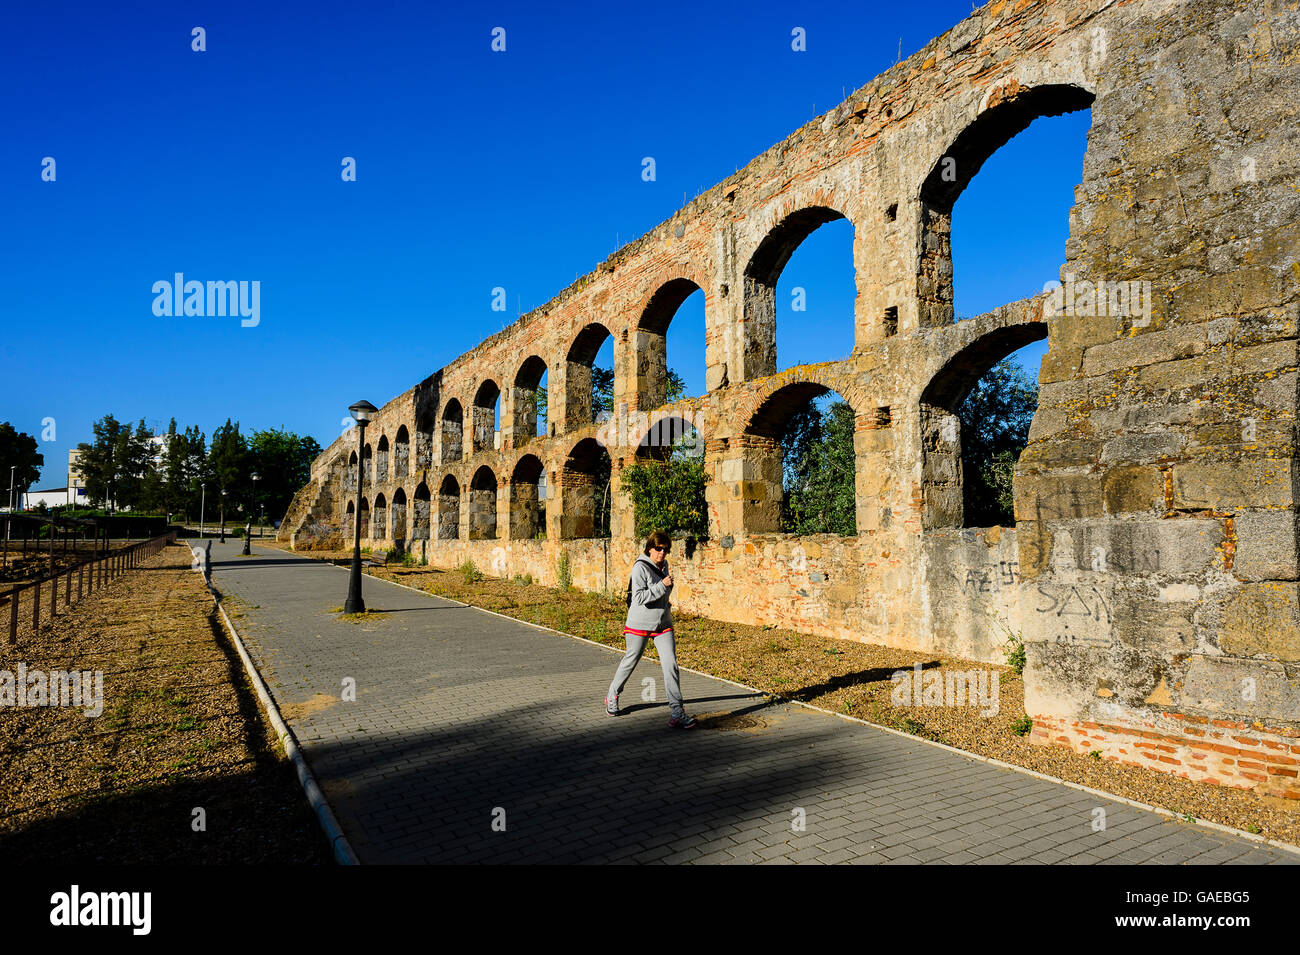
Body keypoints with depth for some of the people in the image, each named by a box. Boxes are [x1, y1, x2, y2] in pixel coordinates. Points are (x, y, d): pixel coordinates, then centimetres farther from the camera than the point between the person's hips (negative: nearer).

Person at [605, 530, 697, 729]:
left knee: (671, 664, -8)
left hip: (663, 623, 5)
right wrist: (662, 585, -28)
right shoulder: (640, 567, -15)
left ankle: (677, 713, -9)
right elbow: (639, 597, -23)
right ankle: (612, 696, 37)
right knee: (630, 661, 11)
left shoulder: (663, 565, 8)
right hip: (640, 624, -5)